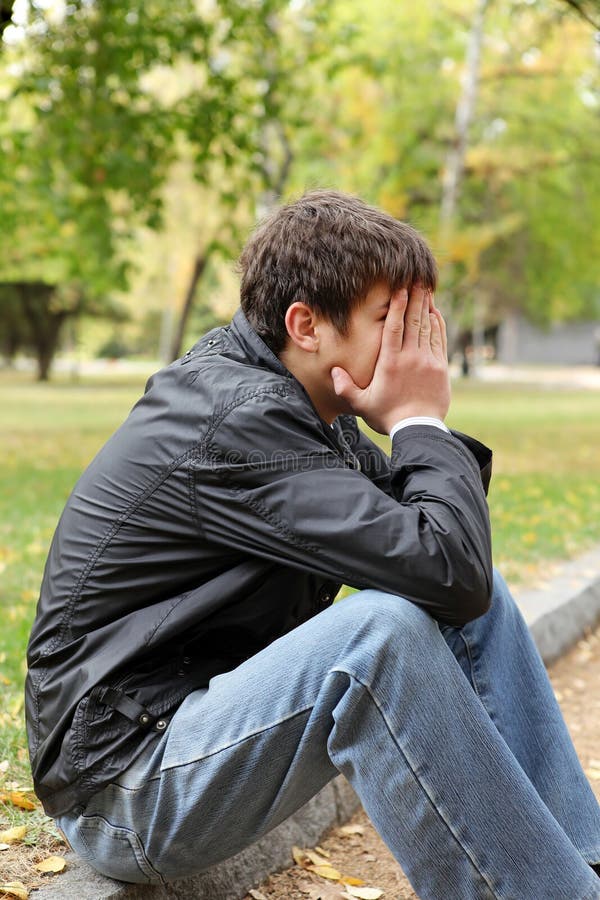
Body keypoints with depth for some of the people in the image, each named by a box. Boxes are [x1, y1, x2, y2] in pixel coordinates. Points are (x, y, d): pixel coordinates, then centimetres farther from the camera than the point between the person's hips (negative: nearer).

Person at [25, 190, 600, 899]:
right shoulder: (240, 425, -23)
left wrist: (423, 429, -7)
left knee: (481, 604, 2)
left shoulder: (295, 400, 6)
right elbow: (445, 569, -29)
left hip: (218, 697, 9)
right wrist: (421, 422, -14)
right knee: (382, 629, -33)